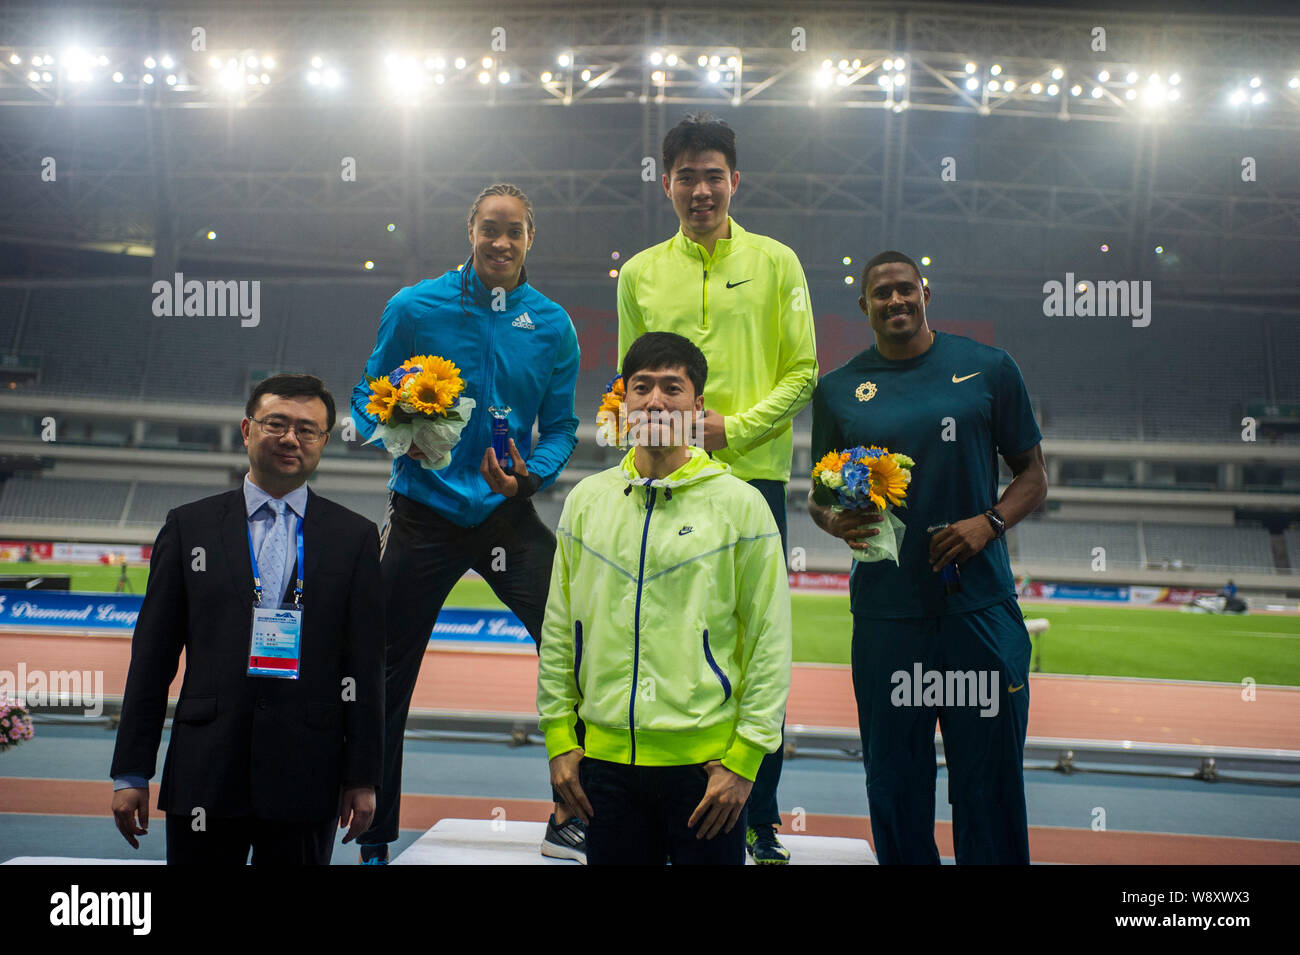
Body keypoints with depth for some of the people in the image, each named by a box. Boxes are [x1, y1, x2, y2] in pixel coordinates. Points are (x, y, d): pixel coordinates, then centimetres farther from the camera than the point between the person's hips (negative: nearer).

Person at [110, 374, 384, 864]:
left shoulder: (355, 538, 4)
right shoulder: (189, 526, 7)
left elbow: (366, 667, 2)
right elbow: (152, 657, 6)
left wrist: (363, 778, -1)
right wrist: (130, 772, 3)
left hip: (307, 781, 0)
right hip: (206, 772, 1)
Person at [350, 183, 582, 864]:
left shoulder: (552, 326, 1)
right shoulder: (414, 308, -4)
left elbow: (560, 427, 4)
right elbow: (366, 398, 2)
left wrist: (531, 475, -16)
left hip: (507, 515, 1)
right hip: (424, 515, -1)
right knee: (388, 680, 6)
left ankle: (570, 821, 7)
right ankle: (373, 840, 25)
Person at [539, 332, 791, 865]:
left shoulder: (739, 505, -3)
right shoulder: (587, 499, 7)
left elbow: (770, 641, -3)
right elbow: (559, 626, 11)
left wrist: (744, 759, -7)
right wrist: (559, 739, 7)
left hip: (705, 761, -3)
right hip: (606, 756, 3)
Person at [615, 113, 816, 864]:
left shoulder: (775, 263, 6)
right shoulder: (640, 273, 11)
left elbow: (803, 371, 2)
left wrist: (735, 428, -11)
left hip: (753, 474, -2)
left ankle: (760, 819, 13)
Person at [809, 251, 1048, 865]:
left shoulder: (988, 369, 5)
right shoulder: (839, 389, 8)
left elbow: (1033, 474, 9)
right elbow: (820, 495, 15)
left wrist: (988, 523, -9)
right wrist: (837, 521, -8)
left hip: (980, 605, -1)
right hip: (885, 611, 1)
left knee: (990, 778, 4)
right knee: (894, 780, 7)